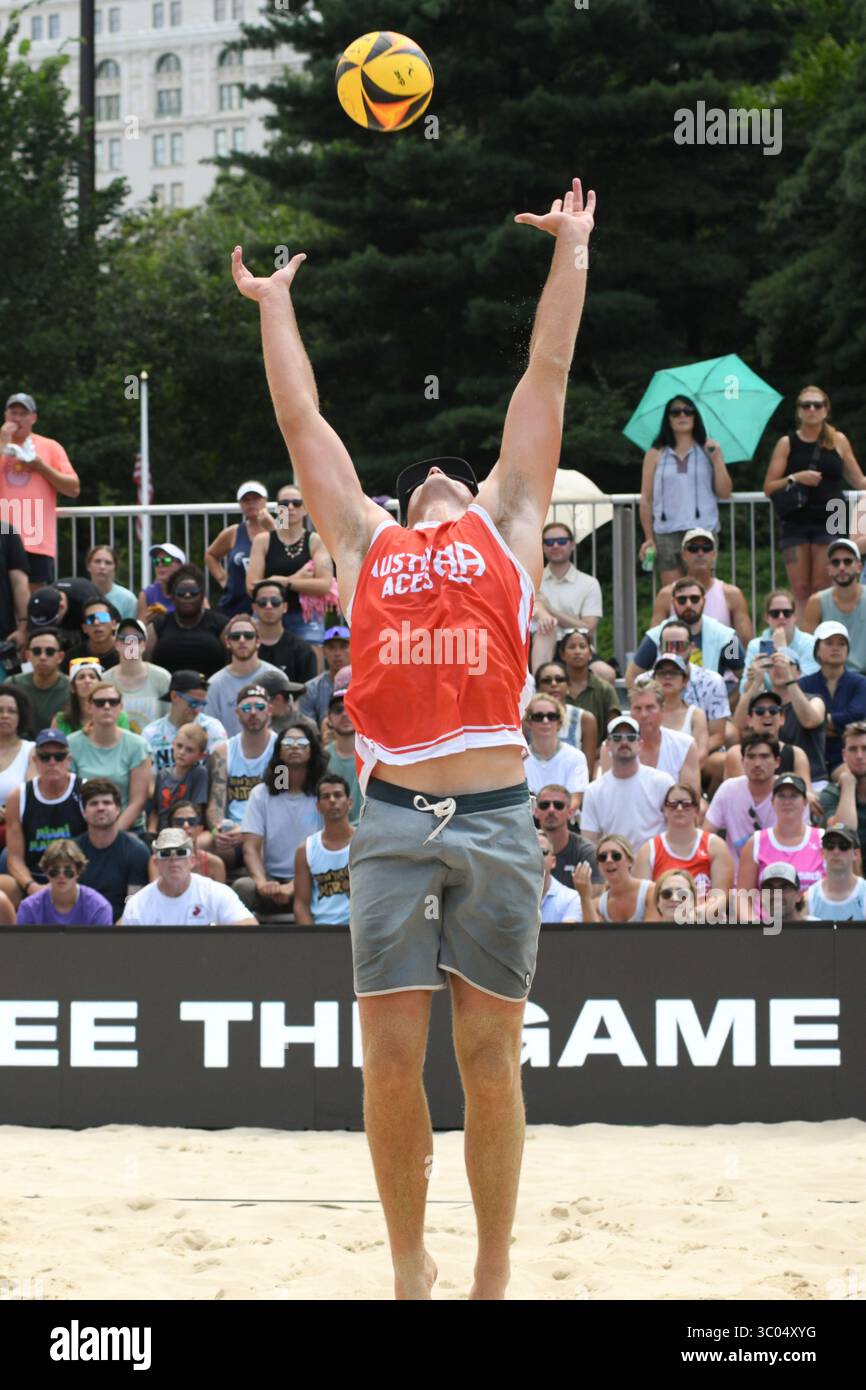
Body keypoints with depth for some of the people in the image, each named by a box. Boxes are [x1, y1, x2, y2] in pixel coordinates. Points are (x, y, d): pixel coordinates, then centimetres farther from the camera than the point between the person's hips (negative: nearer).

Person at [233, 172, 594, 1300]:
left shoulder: (506, 525, 17)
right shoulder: (364, 542, 20)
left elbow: (547, 376, 21)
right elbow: (302, 419, 28)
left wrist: (570, 252, 25)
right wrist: (273, 304, 36)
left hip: (497, 818, -1)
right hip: (394, 818, 1)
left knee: (490, 1060, 1)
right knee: (390, 1061, -1)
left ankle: (494, 1277, 10)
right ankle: (410, 1272, 12)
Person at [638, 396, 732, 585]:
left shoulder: (708, 451, 13)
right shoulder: (656, 455, 12)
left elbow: (725, 492, 7)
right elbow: (646, 499, 9)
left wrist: (716, 459, -4)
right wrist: (648, 538, 2)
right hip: (666, 533, 0)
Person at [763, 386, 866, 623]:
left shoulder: (838, 441, 8)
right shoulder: (787, 443, 6)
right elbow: (769, 488, 3)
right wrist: (795, 478, -12)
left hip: (829, 522, 0)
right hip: (796, 522, 1)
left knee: (821, 591, -5)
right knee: (801, 592, -3)